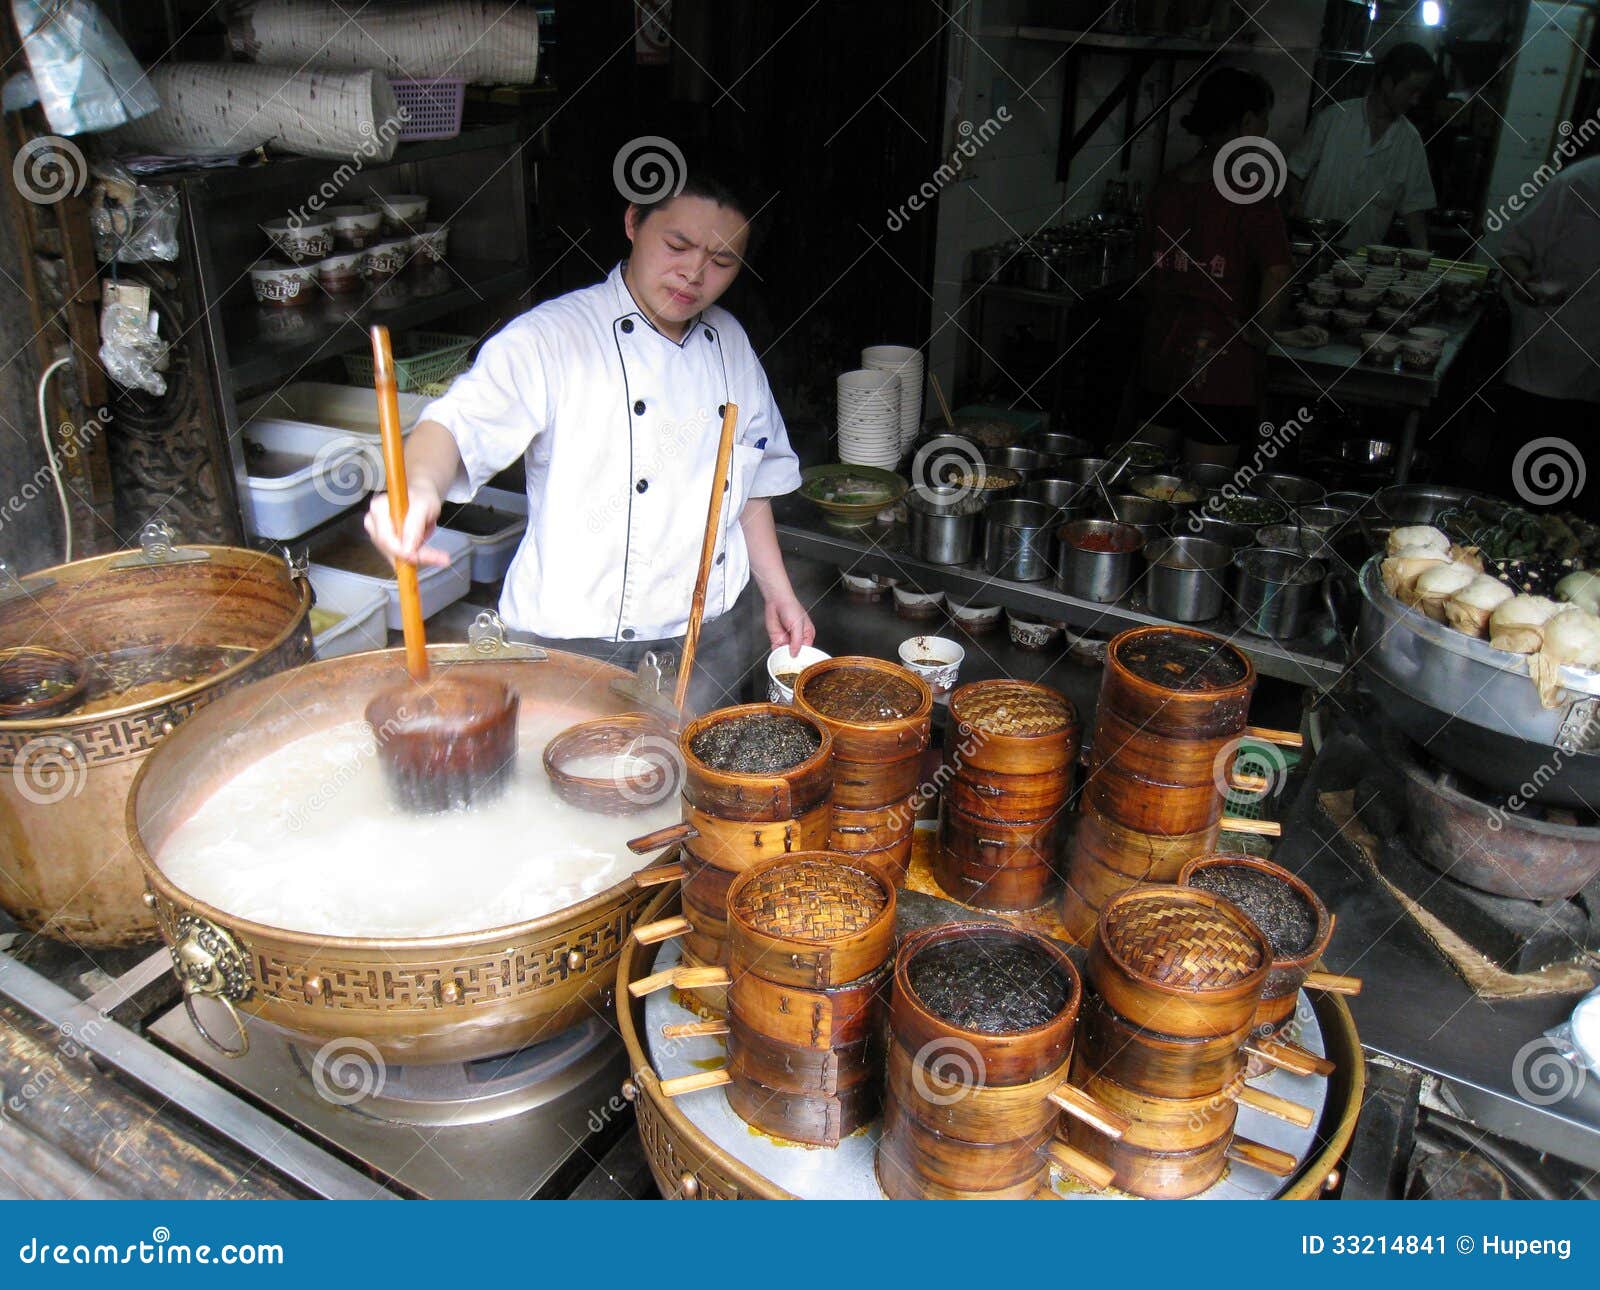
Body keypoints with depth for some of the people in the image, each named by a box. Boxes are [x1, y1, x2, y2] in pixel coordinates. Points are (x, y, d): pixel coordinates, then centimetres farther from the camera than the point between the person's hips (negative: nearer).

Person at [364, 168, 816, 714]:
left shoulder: (731, 345, 7)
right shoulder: (552, 336, -12)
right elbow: (460, 421, -26)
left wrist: (777, 592, 12)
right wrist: (419, 485, -47)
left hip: (712, 640, 5)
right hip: (573, 645, -5)